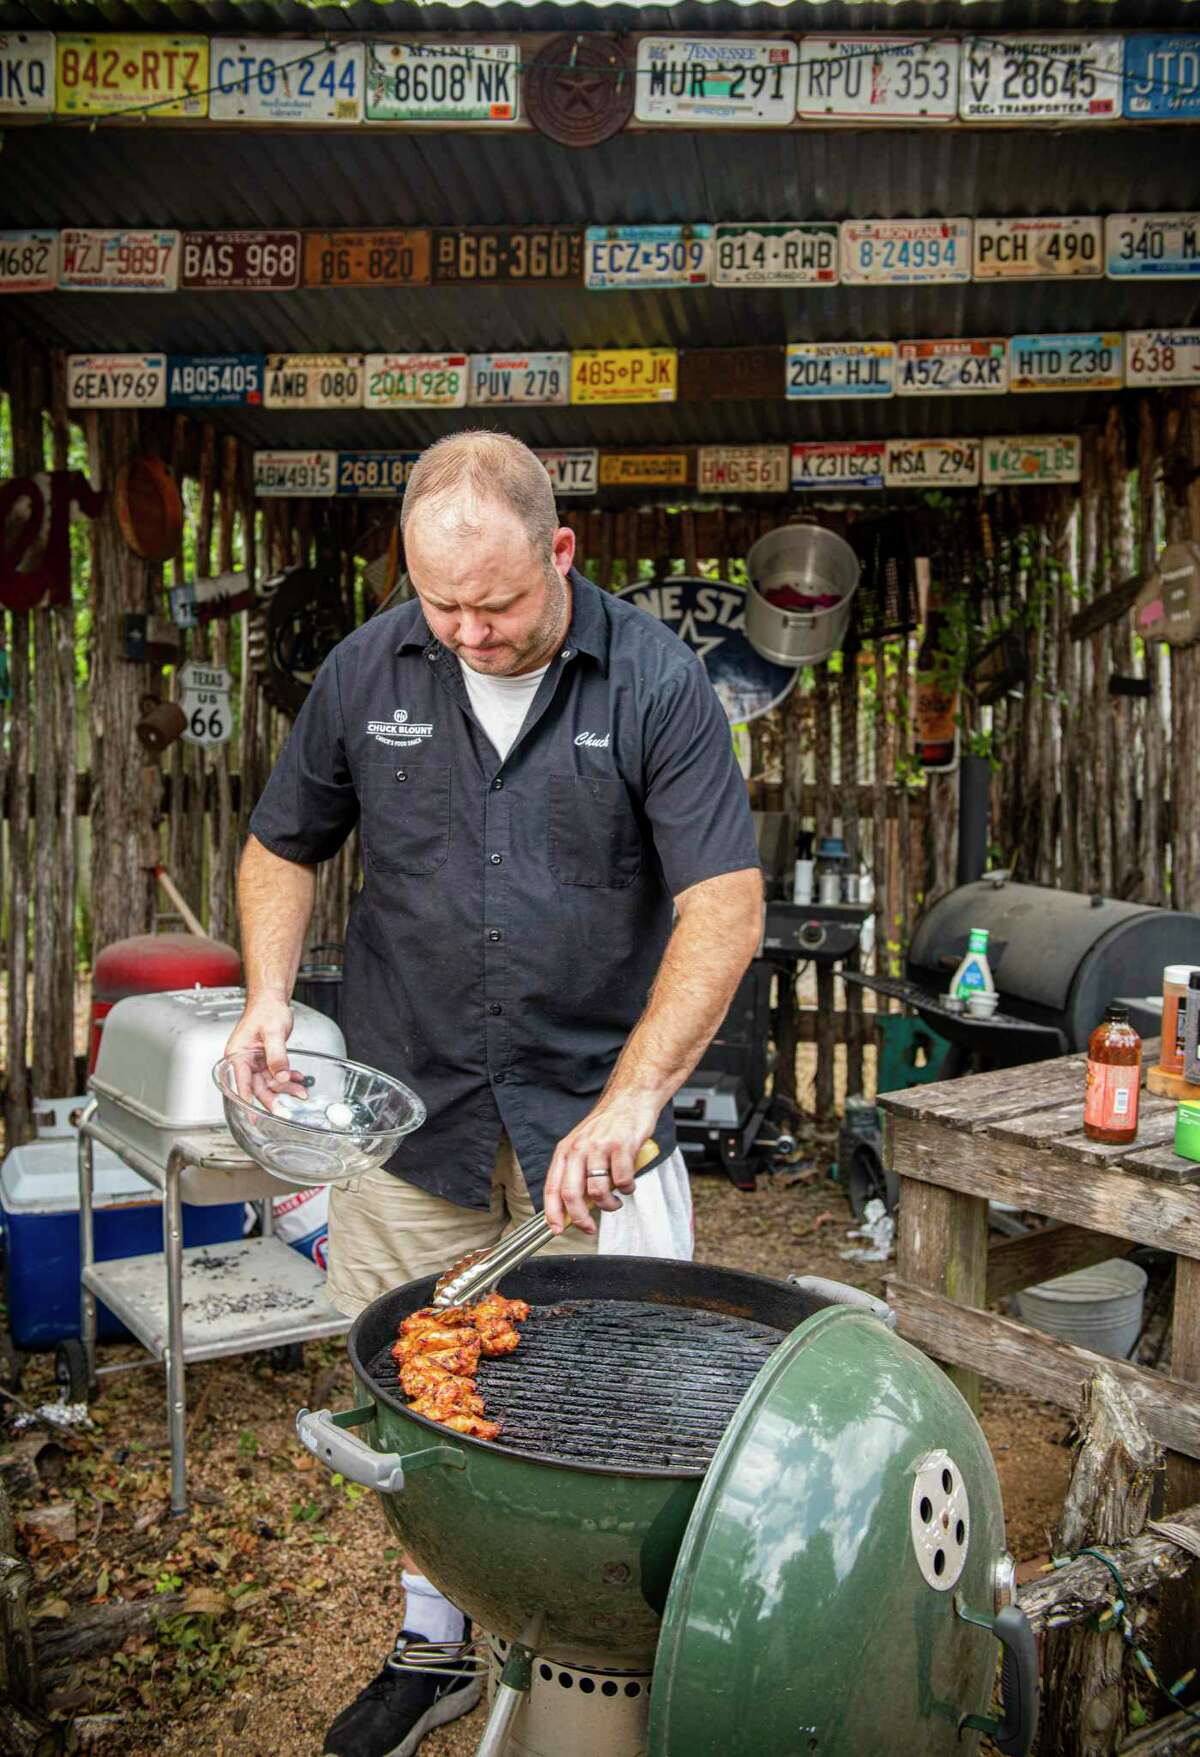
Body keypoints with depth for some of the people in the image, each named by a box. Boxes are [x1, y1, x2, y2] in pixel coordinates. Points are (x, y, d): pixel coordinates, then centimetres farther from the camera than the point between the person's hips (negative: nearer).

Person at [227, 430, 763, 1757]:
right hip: (411, 1103, 3)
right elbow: (283, 848, 11)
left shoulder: (655, 682, -10)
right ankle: (435, 1644, 37)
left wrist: (628, 1100, -25)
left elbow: (725, 909, -15)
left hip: (591, 1109, -2)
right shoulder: (368, 669, -1)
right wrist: (268, 992, -6)